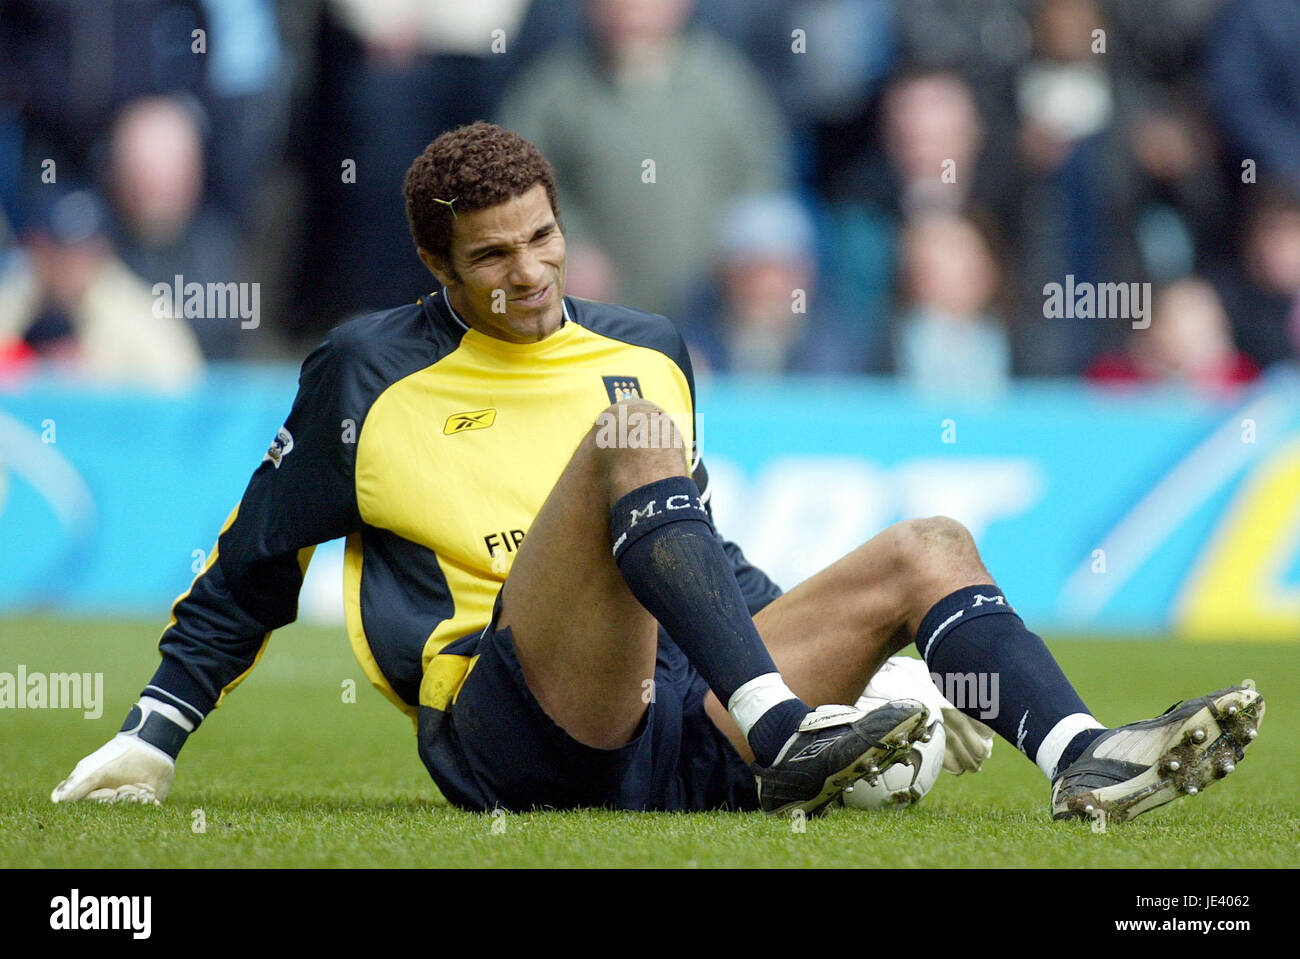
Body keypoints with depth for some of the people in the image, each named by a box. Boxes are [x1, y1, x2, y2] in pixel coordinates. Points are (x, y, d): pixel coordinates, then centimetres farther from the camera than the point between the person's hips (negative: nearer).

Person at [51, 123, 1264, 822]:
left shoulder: (649, 353, 24)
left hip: (682, 727, 6)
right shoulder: (369, 379, 11)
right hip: (509, 734, -6)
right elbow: (248, 572, 17)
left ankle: (1086, 760, -33)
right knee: (631, 428, -27)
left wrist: (832, 653, 24)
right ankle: (785, 738, -47)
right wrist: (150, 736, 12)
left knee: (926, 548, -6)